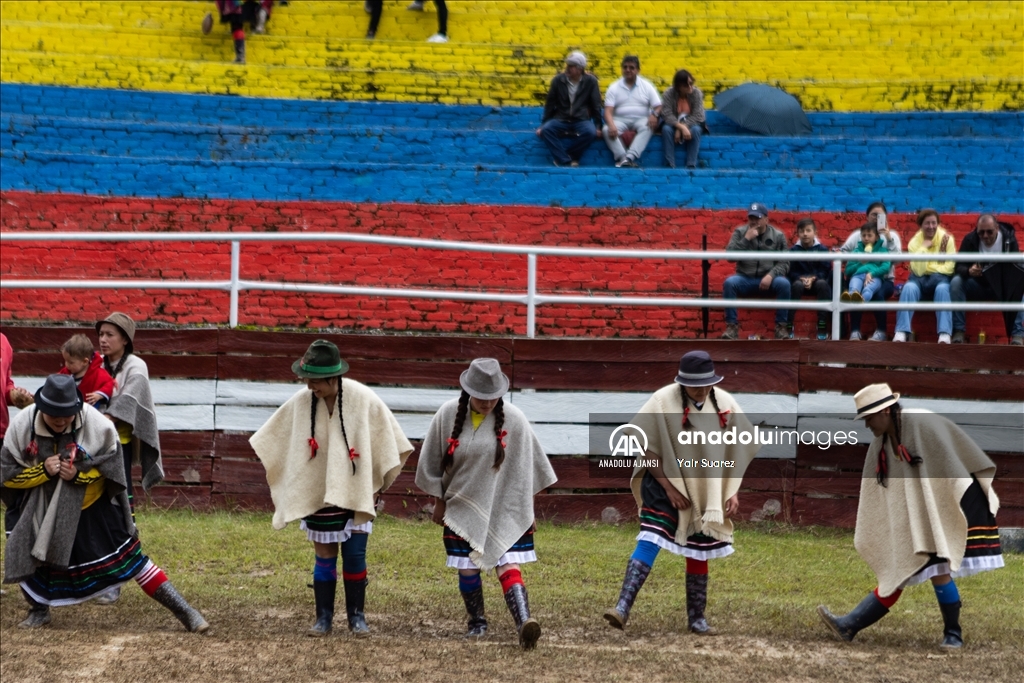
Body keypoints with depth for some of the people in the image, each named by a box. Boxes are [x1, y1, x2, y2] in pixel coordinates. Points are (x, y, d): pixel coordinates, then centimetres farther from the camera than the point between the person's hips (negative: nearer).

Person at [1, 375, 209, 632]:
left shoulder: (97, 424, -23)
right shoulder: (22, 426, -19)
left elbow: (112, 468, -11)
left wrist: (79, 474, -27)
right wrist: (42, 471, -28)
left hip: (95, 507, -2)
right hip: (47, 508, 2)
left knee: (131, 559, -2)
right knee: (24, 554, -10)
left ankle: (183, 610, 4)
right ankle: (39, 610, 19)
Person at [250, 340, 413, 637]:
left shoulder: (363, 399, -14)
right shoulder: (301, 402, -9)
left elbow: (389, 442, -3)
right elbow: (272, 439, 8)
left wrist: (382, 479, 2)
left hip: (356, 493, -1)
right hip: (318, 493, 1)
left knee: (354, 555, -2)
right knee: (325, 557, 5)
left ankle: (357, 616, 12)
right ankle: (324, 618, 14)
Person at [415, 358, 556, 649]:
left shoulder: (513, 419, -10)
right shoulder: (448, 415, -7)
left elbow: (527, 467, 0)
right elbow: (432, 461, 5)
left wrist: (528, 509, 5)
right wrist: (439, 502, 10)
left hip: (504, 510, -2)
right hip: (462, 509, 2)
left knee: (508, 567, -14)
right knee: (467, 569, 7)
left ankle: (524, 622, -26)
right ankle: (477, 622, 25)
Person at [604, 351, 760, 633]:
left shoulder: (726, 405, -5)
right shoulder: (663, 401, -15)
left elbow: (740, 450, 6)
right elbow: (645, 447, -11)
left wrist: (733, 491, -2)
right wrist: (669, 488, -13)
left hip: (707, 493, 3)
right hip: (665, 487, -3)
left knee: (699, 554, 11)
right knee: (649, 542, -17)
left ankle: (697, 617, 24)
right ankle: (623, 607, -22)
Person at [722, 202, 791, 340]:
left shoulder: (778, 236, 5)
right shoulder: (740, 232, 5)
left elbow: (784, 263, 0)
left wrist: (771, 275, -18)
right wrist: (746, 239, -16)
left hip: (769, 279, 0)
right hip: (745, 278, 0)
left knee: (784, 284, -31)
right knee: (729, 282, -31)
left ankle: (781, 326, -19)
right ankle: (732, 326, -24)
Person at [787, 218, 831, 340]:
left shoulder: (821, 249, 0)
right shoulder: (793, 250, 1)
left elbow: (825, 271, -4)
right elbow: (790, 272, -1)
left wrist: (813, 279, -21)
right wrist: (802, 279, -19)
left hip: (817, 280, 0)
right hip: (799, 280, 0)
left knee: (822, 283, -33)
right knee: (797, 285, -34)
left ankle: (822, 327, -31)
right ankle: (788, 326, -34)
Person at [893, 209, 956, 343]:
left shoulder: (947, 239, -5)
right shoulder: (914, 242, -3)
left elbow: (949, 268, -13)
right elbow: (918, 270, -17)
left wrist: (928, 266, -10)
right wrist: (924, 248, -18)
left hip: (939, 278, -1)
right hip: (920, 280, 1)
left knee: (942, 289, -35)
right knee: (909, 288, -31)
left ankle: (945, 335, -43)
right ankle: (901, 333, -40)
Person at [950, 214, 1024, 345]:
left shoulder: (1009, 238, -11)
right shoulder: (970, 239, -11)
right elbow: (959, 266, -13)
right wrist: (969, 271, -37)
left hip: (1004, 287, 0)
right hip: (979, 286, 0)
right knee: (956, 282, -28)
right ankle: (959, 331, -26)